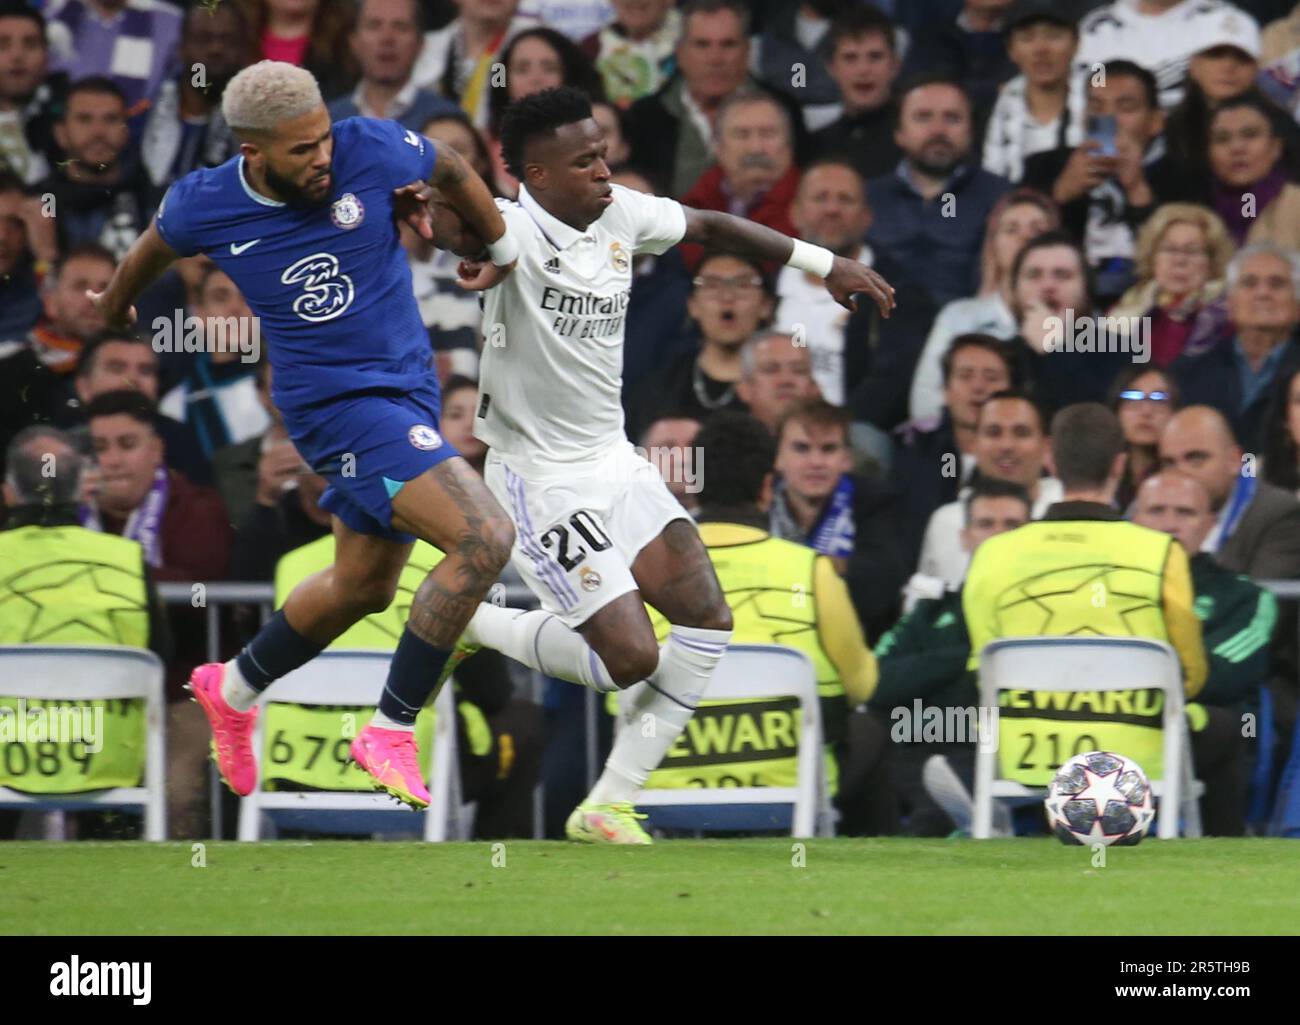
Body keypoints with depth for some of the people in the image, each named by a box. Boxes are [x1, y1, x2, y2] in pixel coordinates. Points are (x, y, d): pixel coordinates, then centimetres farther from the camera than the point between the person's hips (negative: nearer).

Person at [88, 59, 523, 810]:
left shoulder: (373, 152, -13)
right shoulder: (205, 207, -14)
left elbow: (453, 169, 9)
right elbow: (155, 247, 10)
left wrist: (503, 248, 23)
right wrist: (117, 304, 31)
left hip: (411, 387, 5)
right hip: (339, 404, -5)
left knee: (362, 587, 22)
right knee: (484, 538, -23)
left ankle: (235, 689, 46)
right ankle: (392, 732, -14)